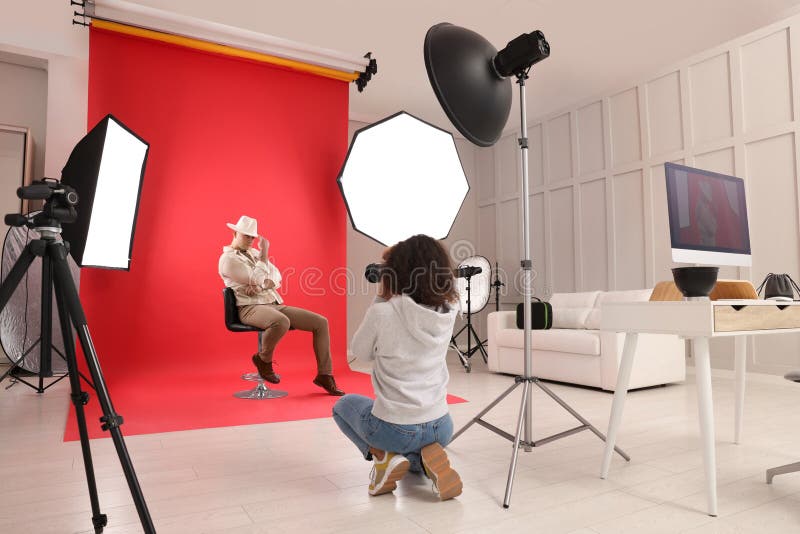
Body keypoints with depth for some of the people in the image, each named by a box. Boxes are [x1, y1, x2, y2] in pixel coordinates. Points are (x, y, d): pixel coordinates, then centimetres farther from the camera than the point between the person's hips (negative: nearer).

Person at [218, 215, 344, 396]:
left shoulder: (254, 253, 22)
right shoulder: (228, 258, -3)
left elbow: (276, 277, 10)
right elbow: (257, 280, -15)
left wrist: (262, 283, -11)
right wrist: (264, 254, -7)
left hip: (275, 305, 8)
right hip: (251, 308, -8)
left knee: (321, 322, -7)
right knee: (281, 322, -42)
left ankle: (324, 375, 0)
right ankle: (263, 359, -10)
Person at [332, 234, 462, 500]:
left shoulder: (382, 312, -18)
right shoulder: (448, 312, -5)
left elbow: (360, 353, 1)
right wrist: (387, 300, 8)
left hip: (393, 429, -4)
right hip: (441, 428, 4)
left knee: (344, 405, 28)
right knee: (410, 446, 40)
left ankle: (382, 457, 5)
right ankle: (428, 460, 6)